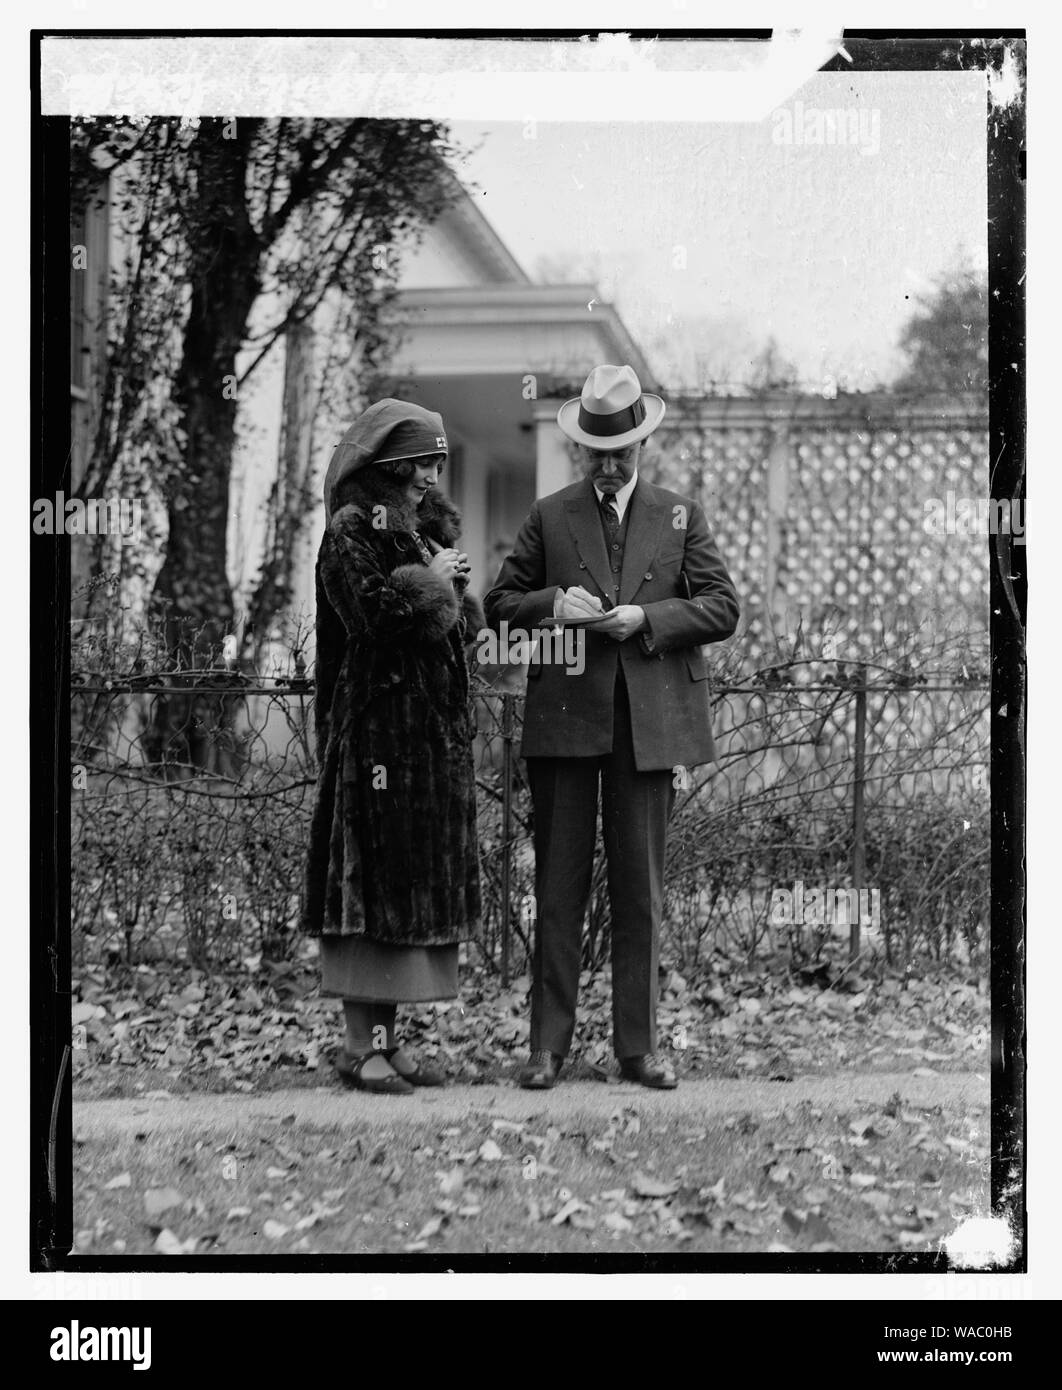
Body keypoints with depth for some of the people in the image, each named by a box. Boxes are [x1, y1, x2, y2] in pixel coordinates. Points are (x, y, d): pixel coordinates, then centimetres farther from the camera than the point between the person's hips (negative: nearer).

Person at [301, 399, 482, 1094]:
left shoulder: (427, 527, 18)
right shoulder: (351, 531, -7)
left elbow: (462, 624, 20)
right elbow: (373, 612, -21)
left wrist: (452, 587, 0)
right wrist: (433, 578, -8)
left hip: (436, 731, 9)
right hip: (379, 722, -9)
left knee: (419, 878, 8)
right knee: (372, 876, -7)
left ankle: (387, 1036, 12)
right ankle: (361, 1045, -3)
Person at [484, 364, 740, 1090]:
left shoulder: (681, 516, 11)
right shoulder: (550, 516, 10)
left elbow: (722, 609, 5)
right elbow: (500, 604, 10)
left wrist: (646, 619, -10)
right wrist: (555, 603, -10)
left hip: (650, 723, 0)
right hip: (565, 720, 0)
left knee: (642, 892, 5)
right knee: (559, 888, 1)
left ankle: (639, 1045, 12)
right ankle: (549, 1044, 7)